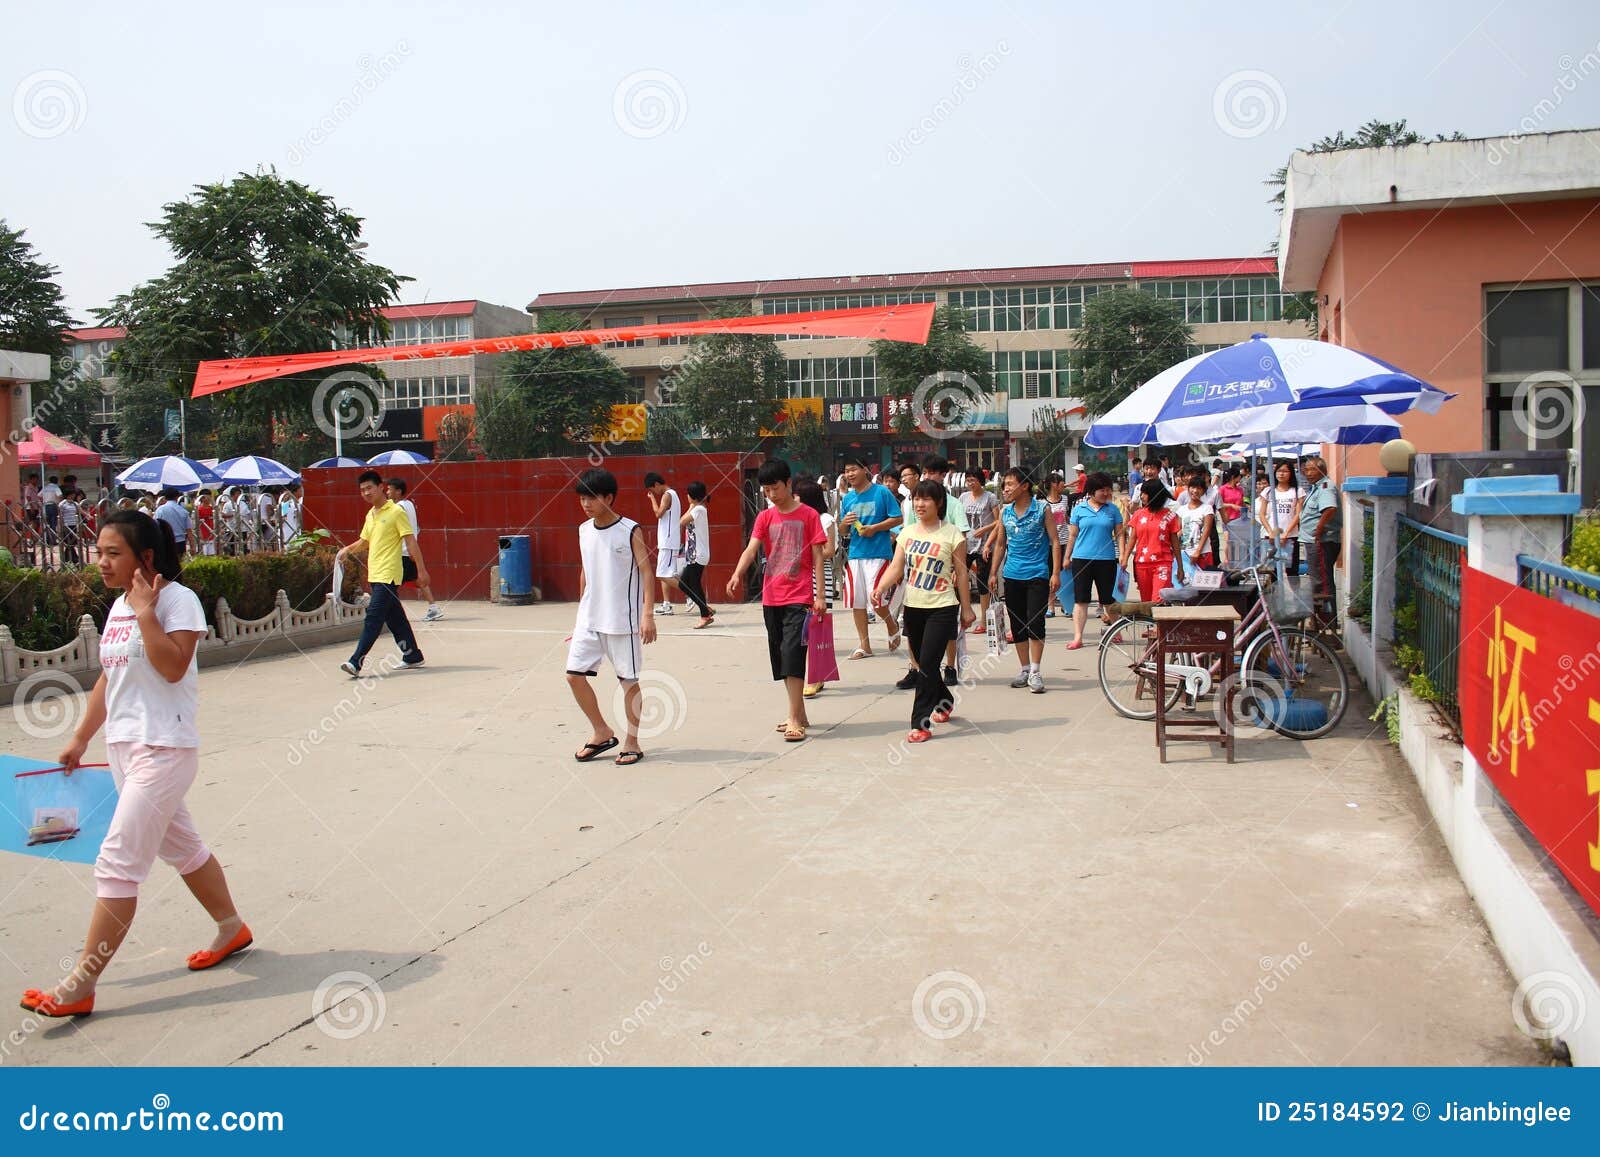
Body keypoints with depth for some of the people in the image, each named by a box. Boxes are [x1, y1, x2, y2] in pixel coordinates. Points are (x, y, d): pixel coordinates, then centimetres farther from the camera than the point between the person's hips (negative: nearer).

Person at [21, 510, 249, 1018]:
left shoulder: (176, 599, -12)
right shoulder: (118, 606, 12)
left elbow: (173, 666, -24)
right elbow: (108, 679, 19)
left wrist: (146, 613, -22)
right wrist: (80, 739, 19)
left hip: (163, 748, -9)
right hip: (123, 746, 9)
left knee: (117, 861, -8)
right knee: (180, 845, 19)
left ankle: (80, 985, -3)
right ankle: (231, 929, 35)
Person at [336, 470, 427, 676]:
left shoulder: (396, 512, -7)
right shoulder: (370, 515, 16)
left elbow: (411, 541, -9)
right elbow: (364, 542, 26)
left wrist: (421, 569, -11)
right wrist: (347, 550, 7)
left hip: (388, 576, -8)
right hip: (375, 575, 8)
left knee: (373, 618, -12)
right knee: (395, 619, 13)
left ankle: (356, 662, -15)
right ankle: (412, 656, 22)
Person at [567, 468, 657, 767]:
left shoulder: (631, 531, -9)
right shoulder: (584, 531, 8)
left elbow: (647, 573, -10)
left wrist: (648, 613, -17)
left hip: (623, 619, -6)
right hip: (589, 619, 6)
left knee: (629, 679, 3)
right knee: (574, 674, 2)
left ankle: (631, 743, 16)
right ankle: (602, 733, 19)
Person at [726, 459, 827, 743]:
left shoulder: (808, 515, -1)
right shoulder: (765, 517, 8)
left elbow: (818, 557, -1)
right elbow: (751, 549, -6)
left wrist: (820, 596, -6)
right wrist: (737, 574, -25)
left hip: (799, 597, -5)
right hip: (771, 597, 5)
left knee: (792, 653, -14)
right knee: (779, 655, 9)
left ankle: (794, 719, -10)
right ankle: (800, 714, 21)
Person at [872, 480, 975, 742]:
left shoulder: (952, 534, -6)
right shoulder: (907, 533, 7)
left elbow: (961, 573, -2)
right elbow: (896, 567, 2)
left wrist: (966, 608, 1)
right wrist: (880, 589, -15)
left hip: (942, 609, -5)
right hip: (913, 608, 5)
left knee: (927, 665, -12)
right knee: (923, 664, 16)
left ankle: (921, 723, -8)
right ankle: (944, 700, 42)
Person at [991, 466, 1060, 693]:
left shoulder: (1042, 509, -3)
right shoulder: (1005, 512, 8)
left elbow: (1055, 542, -2)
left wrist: (1056, 573, -10)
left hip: (1037, 575, -4)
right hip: (1012, 576, 4)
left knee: (1035, 623, -11)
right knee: (1017, 625, 8)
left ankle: (1035, 672, -3)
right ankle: (1024, 669, 19)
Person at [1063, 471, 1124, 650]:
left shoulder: (1112, 509, 6)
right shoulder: (1079, 509, 3)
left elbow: (1119, 534, 8)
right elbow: (1072, 535, 8)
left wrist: (1122, 554, -3)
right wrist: (1067, 558, 9)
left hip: (1106, 559, 1)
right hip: (1081, 559, -1)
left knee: (1108, 599, 9)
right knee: (1080, 600, -2)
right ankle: (1077, 637, -2)